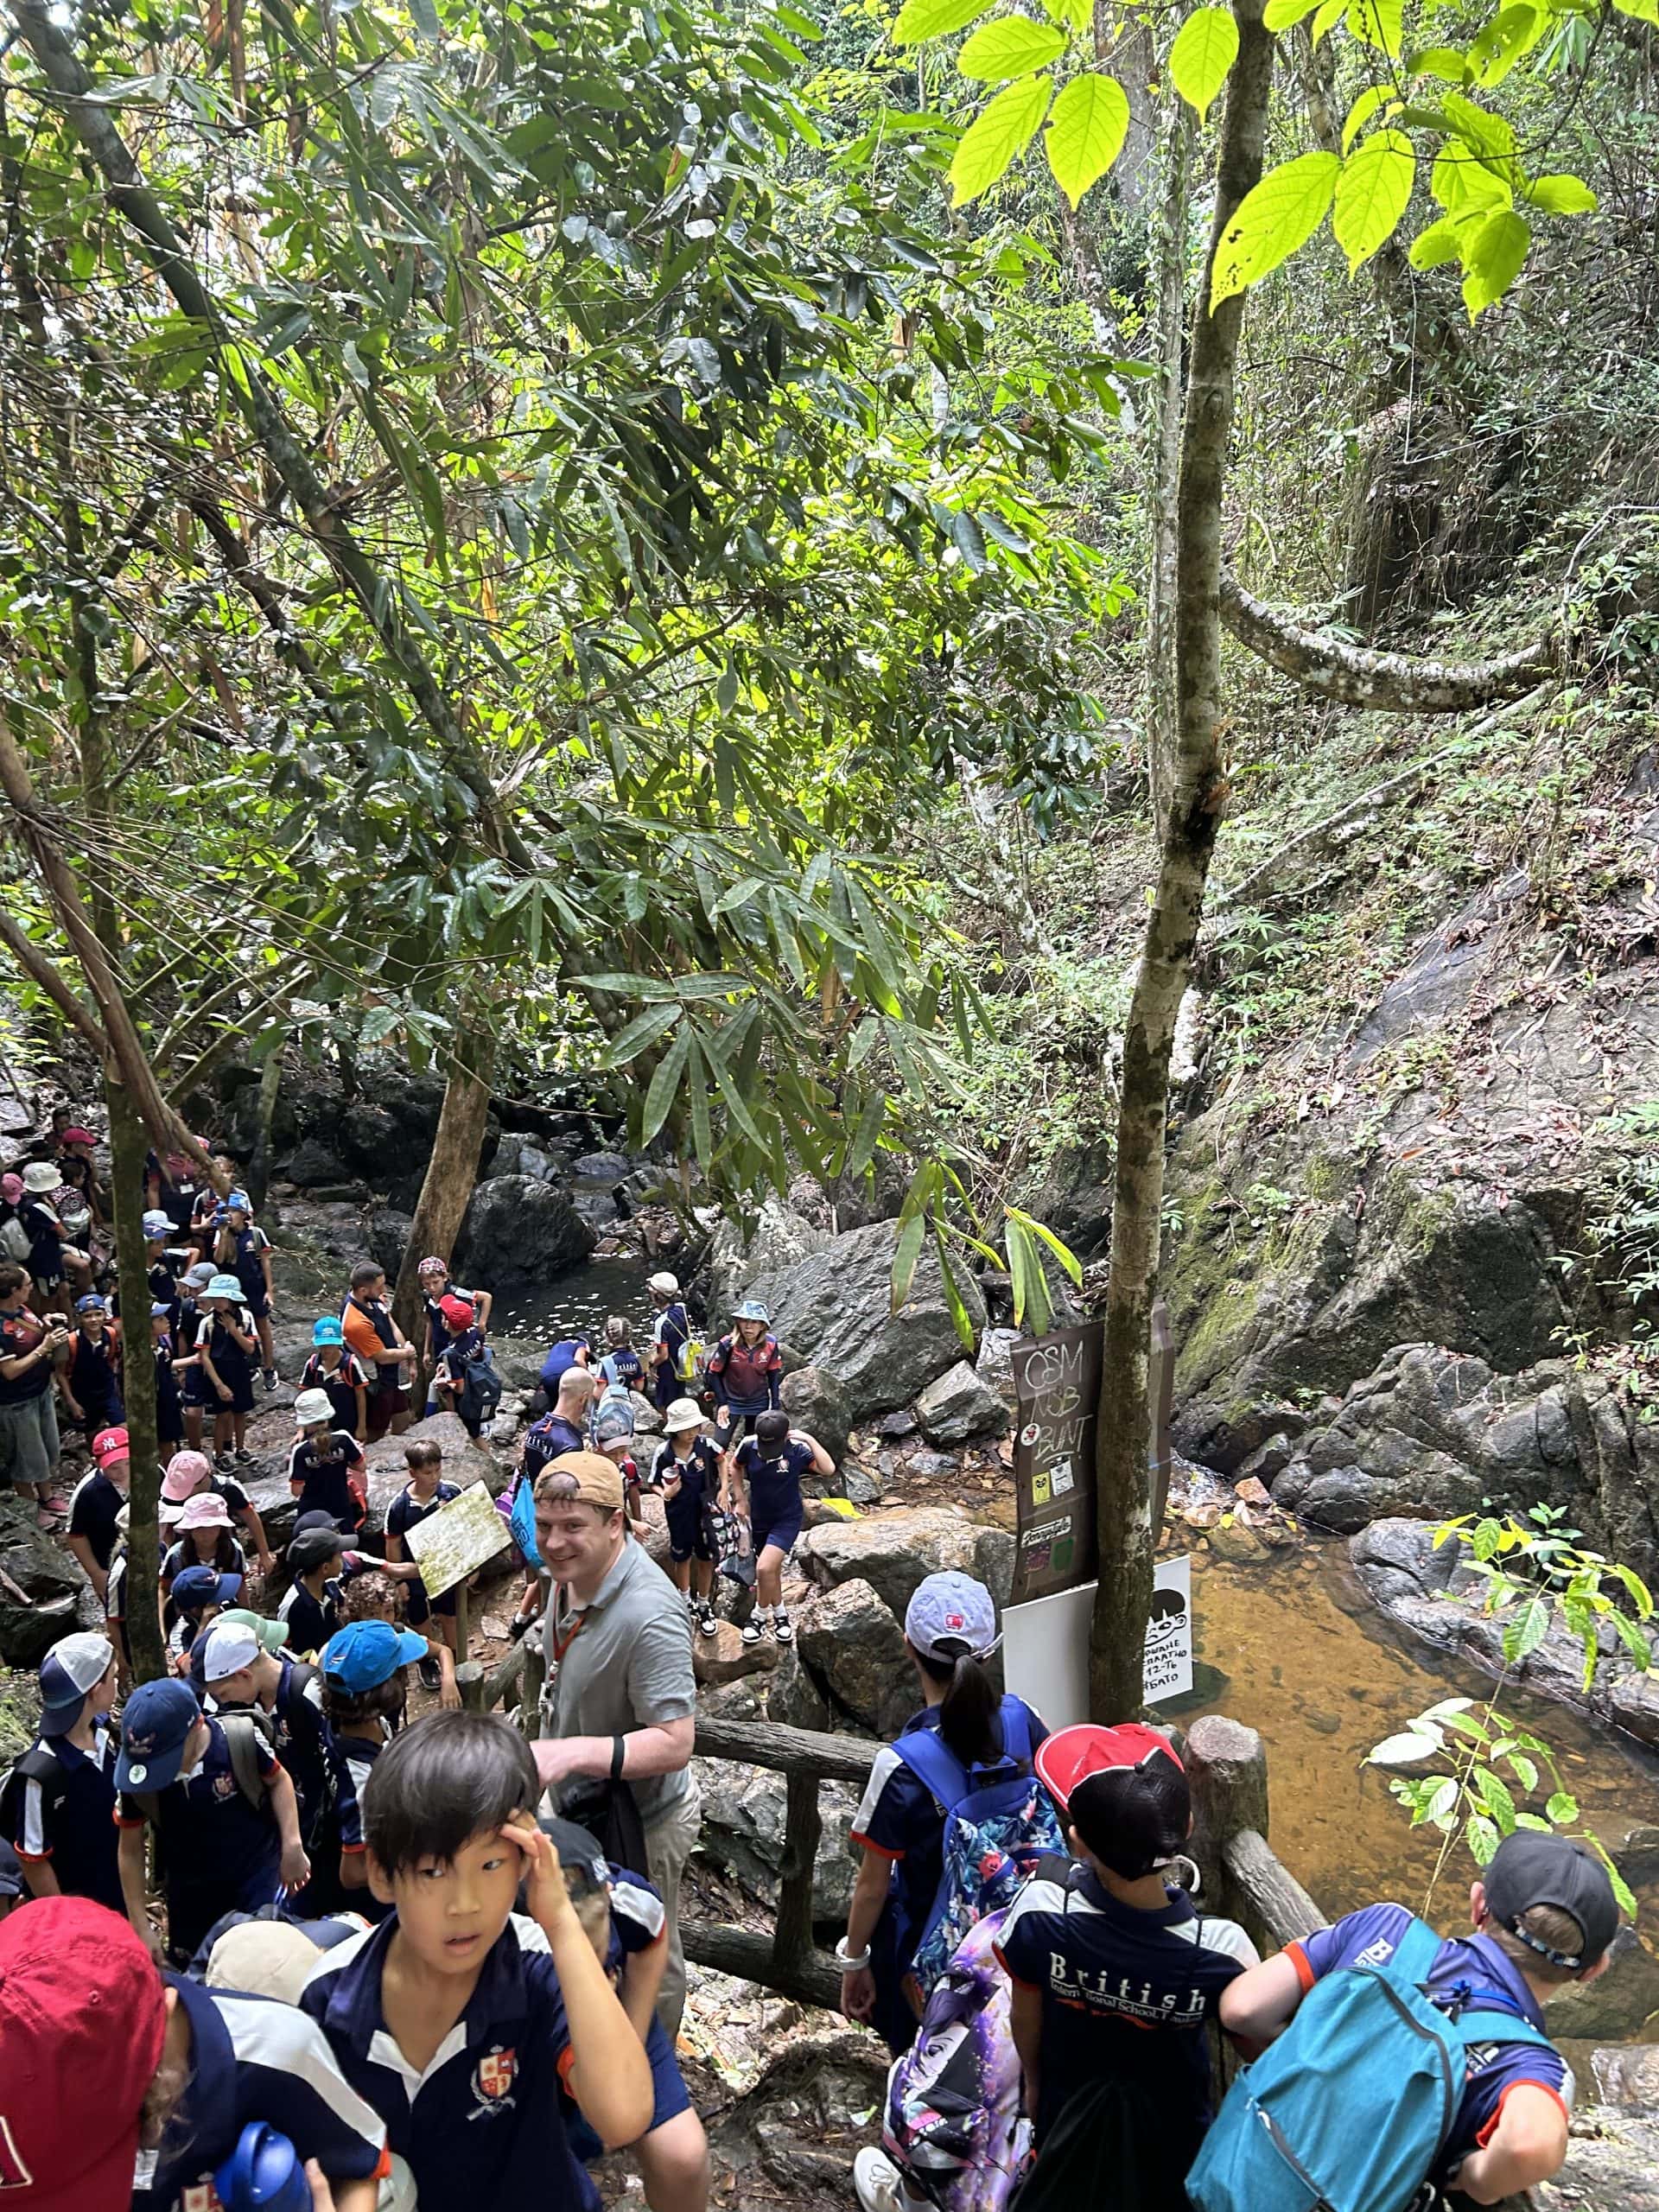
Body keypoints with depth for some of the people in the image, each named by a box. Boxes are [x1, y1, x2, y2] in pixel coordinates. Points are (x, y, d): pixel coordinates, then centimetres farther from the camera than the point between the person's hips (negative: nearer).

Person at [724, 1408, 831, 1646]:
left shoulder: (796, 1448, -23)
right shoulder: (749, 1446, -17)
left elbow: (829, 1469, -33)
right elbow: (734, 1467, 5)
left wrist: (810, 1439, -35)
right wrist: (740, 1499, 3)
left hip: (788, 1519, -4)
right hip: (759, 1518, 4)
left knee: (764, 1568, -18)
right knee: (772, 1570, 18)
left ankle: (758, 1616, 7)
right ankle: (779, 1615, 41)